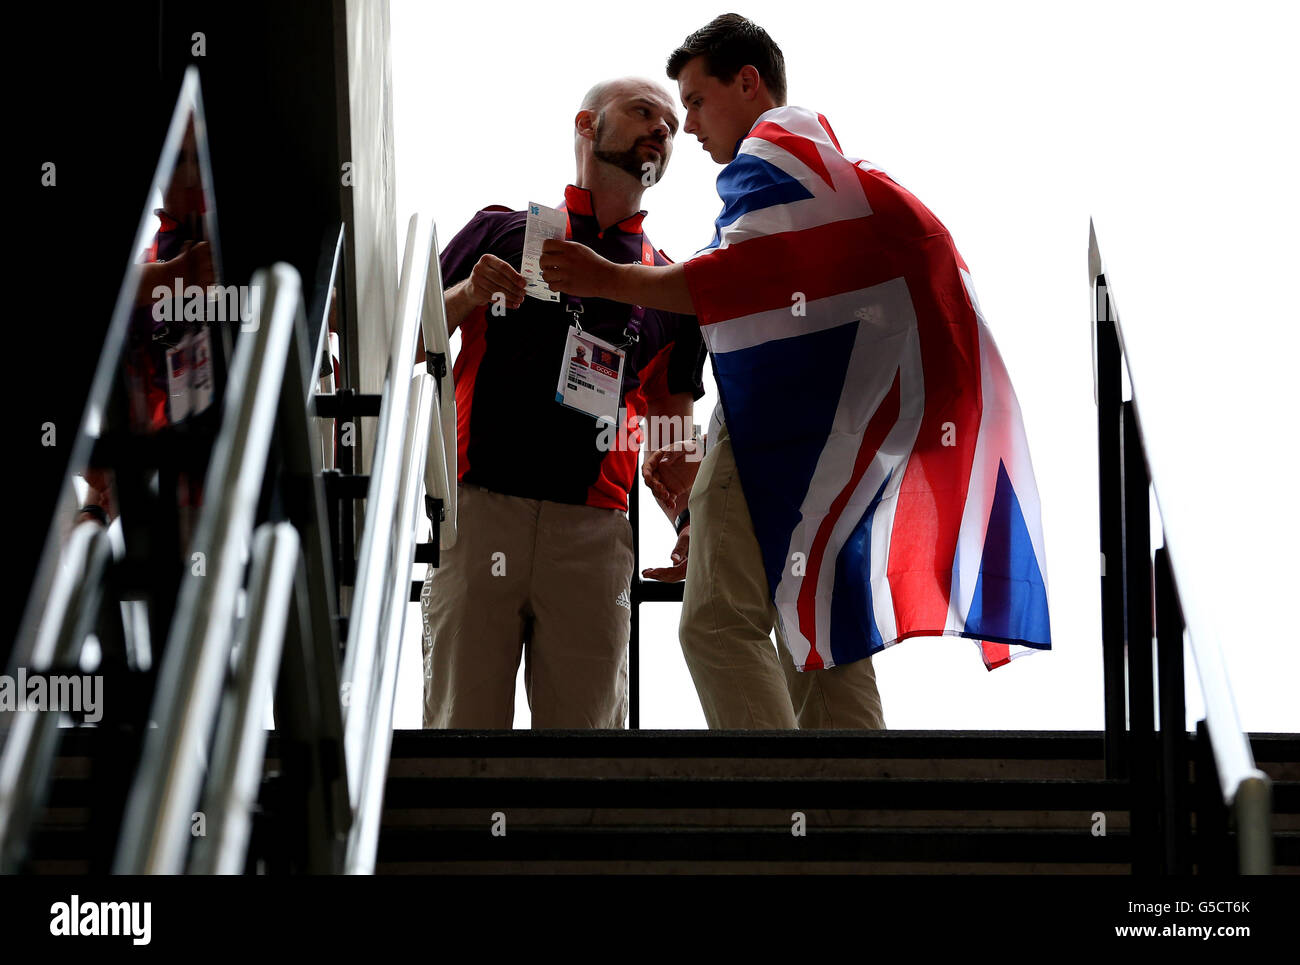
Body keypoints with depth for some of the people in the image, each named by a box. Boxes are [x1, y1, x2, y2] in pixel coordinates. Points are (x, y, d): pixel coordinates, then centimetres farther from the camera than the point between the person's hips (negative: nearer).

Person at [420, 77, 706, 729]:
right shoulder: (501, 232, 14)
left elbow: (675, 429, 19)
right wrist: (466, 297, -6)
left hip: (592, 529, 2)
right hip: (480, 506, -2)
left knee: (584, 727, -1)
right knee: (464, 722, -6)